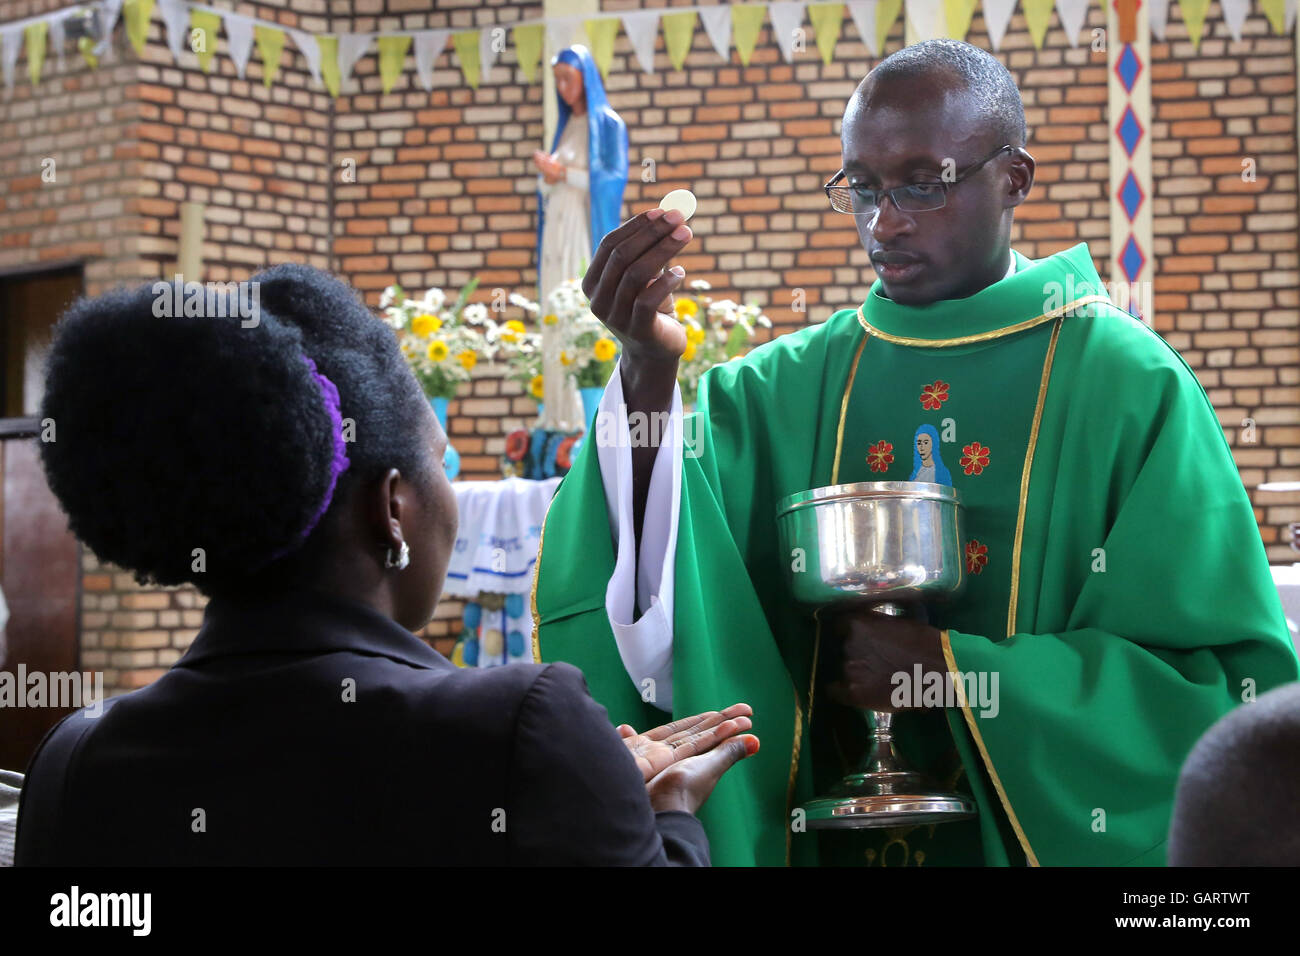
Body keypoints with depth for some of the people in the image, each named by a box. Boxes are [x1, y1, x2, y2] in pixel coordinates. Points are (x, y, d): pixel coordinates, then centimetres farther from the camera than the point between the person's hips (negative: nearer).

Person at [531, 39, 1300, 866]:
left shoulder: (1128, 385, -9)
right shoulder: (779, 390, -2)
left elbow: (1230, 685, -13)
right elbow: (654, 634, -16)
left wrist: (951, 669, -19)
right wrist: (649, 372, -28)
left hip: (1039, 832, -2)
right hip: (817, 833, 3)